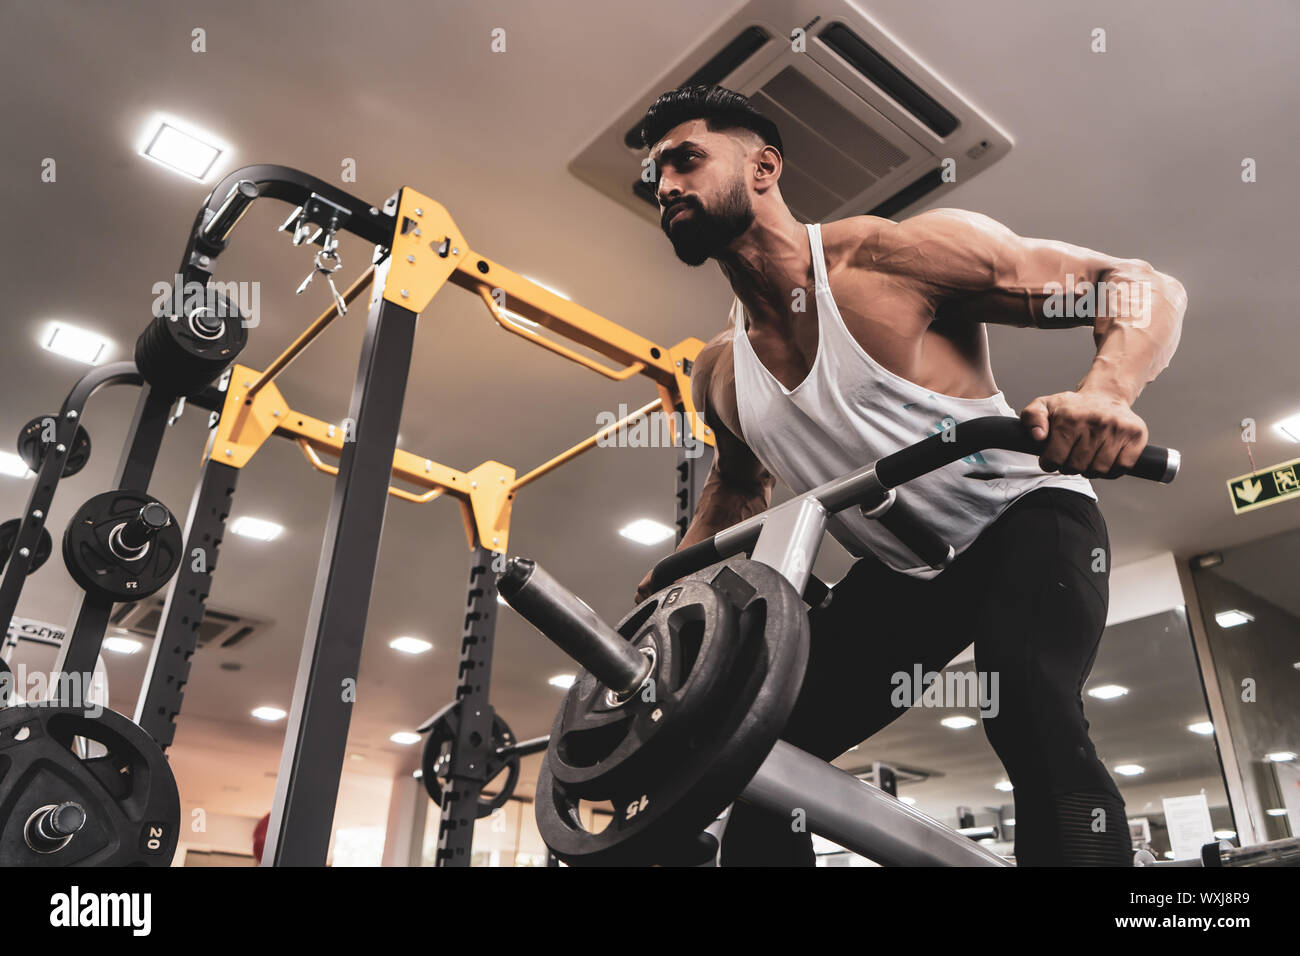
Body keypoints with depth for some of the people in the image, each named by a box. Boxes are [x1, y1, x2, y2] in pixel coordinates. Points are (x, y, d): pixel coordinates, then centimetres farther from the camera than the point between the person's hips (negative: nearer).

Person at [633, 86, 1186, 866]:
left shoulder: (898, 255, -22)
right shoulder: (721, 375, -4)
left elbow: (1144, 287, -19)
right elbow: (739, 481, 18)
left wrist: (1106, 391, -41)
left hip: (1025, 518, -5)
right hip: (902, 570, 6)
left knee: (1029, 714, -33)